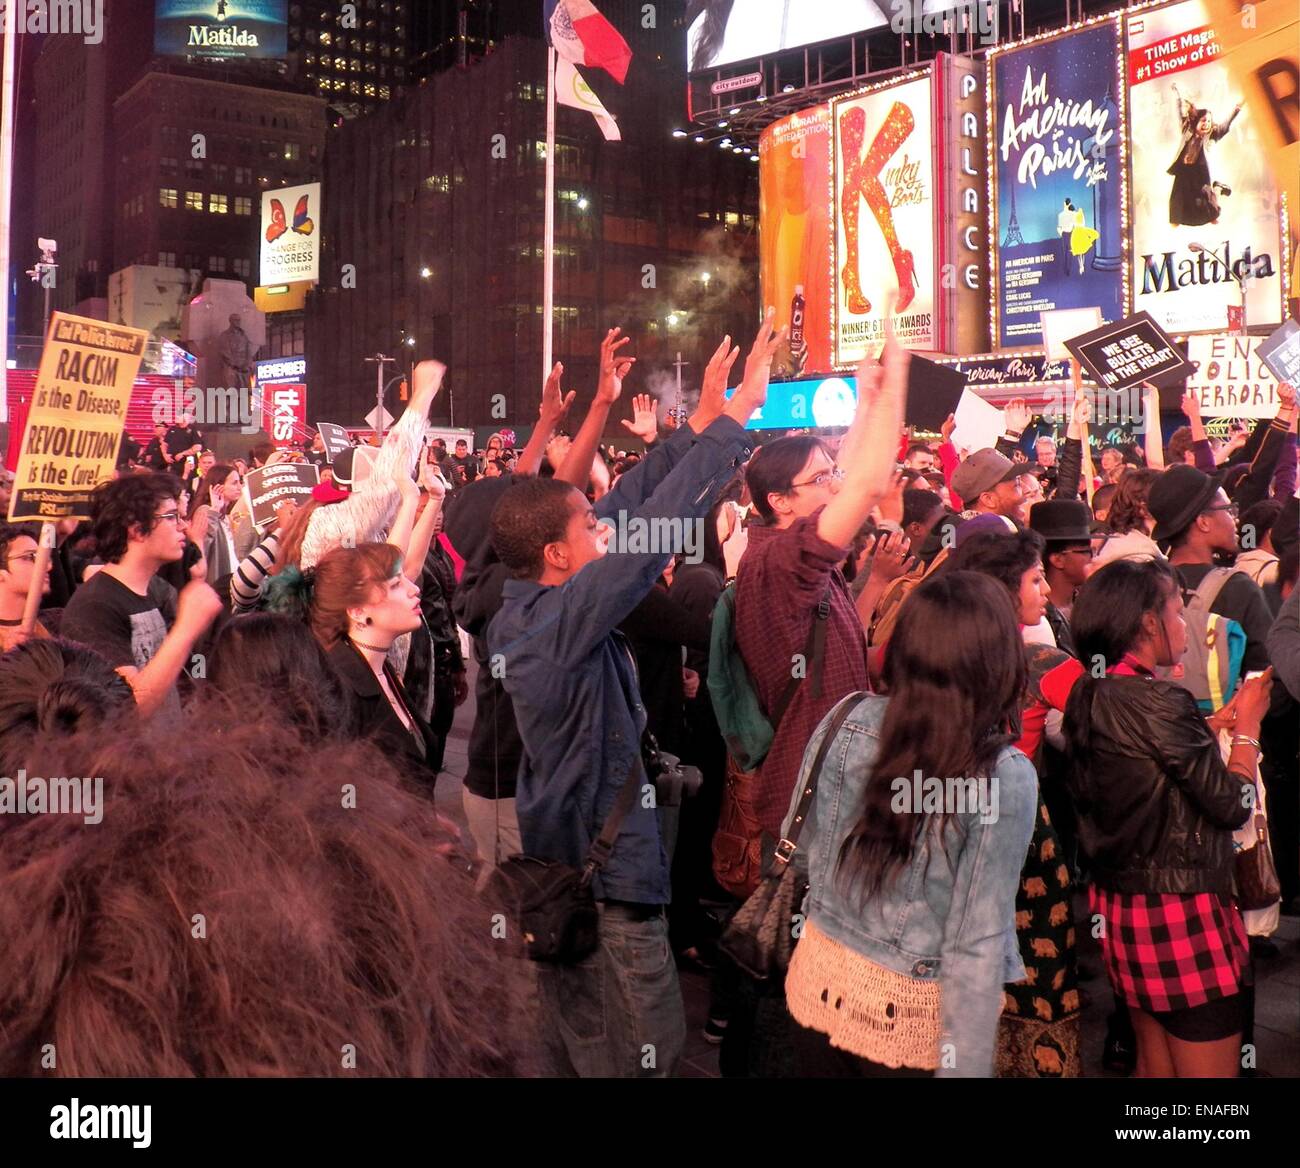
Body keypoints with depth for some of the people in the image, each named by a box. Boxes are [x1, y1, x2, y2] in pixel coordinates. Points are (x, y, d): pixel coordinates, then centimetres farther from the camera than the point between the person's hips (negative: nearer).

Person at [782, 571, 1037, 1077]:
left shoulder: (848, 718, -12)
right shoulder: (1005, 777, -22)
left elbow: (803, 842, 2)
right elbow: (975, 946, -20)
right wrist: (966, 1064, -12)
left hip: (820, 984, 3)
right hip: (910, 1022, -3)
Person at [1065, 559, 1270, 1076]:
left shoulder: (1091, 697, 4)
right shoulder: (1159, 702, -21)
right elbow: (1233, 803, -15)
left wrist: (1218, 723, 15)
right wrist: (1247, 724, -1)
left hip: (1120, 899, 9)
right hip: (1180, 912, -9)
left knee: (1155, 1063, 21)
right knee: (1209, 1071, 4)